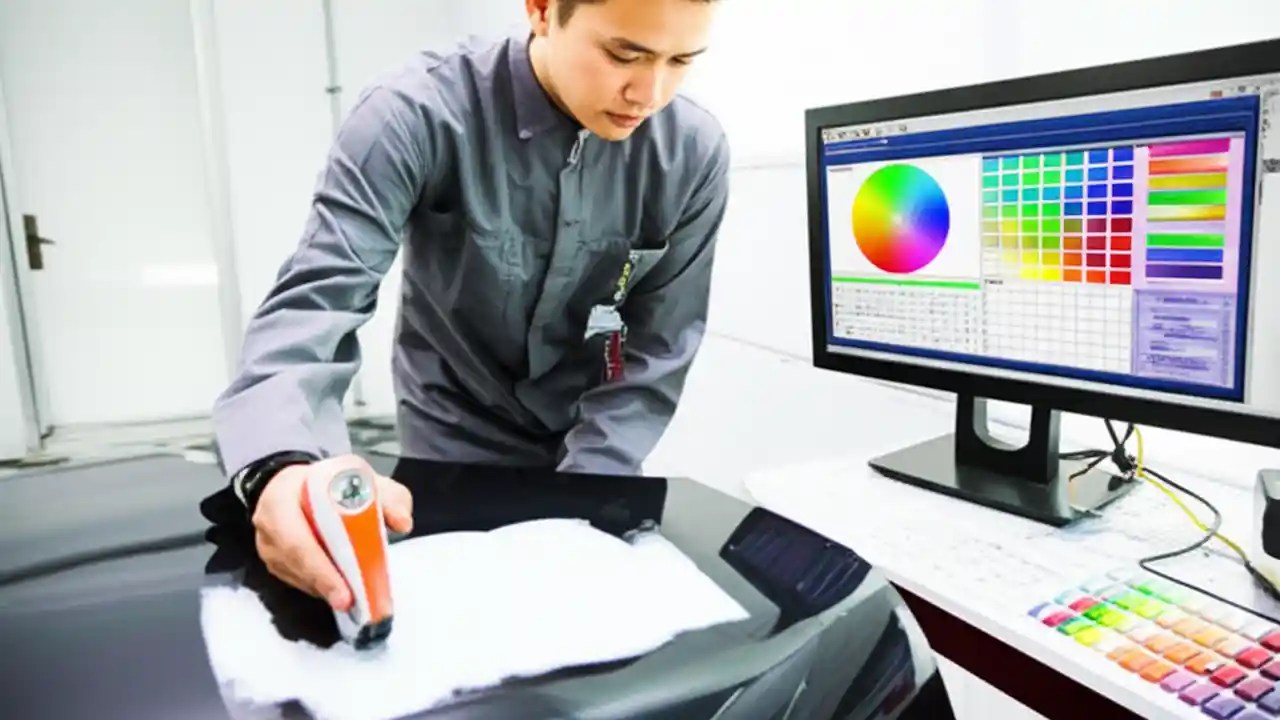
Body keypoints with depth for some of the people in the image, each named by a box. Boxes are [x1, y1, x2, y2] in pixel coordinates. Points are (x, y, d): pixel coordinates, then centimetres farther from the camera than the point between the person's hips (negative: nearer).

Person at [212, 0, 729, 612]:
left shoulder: (695, 153, -17)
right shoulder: (416, 117, -24)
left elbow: (656, 351, -13)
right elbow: (318, 299, -30)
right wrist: (283, 465, -49)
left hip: (597, 456, 2)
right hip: (455, 448, -1)